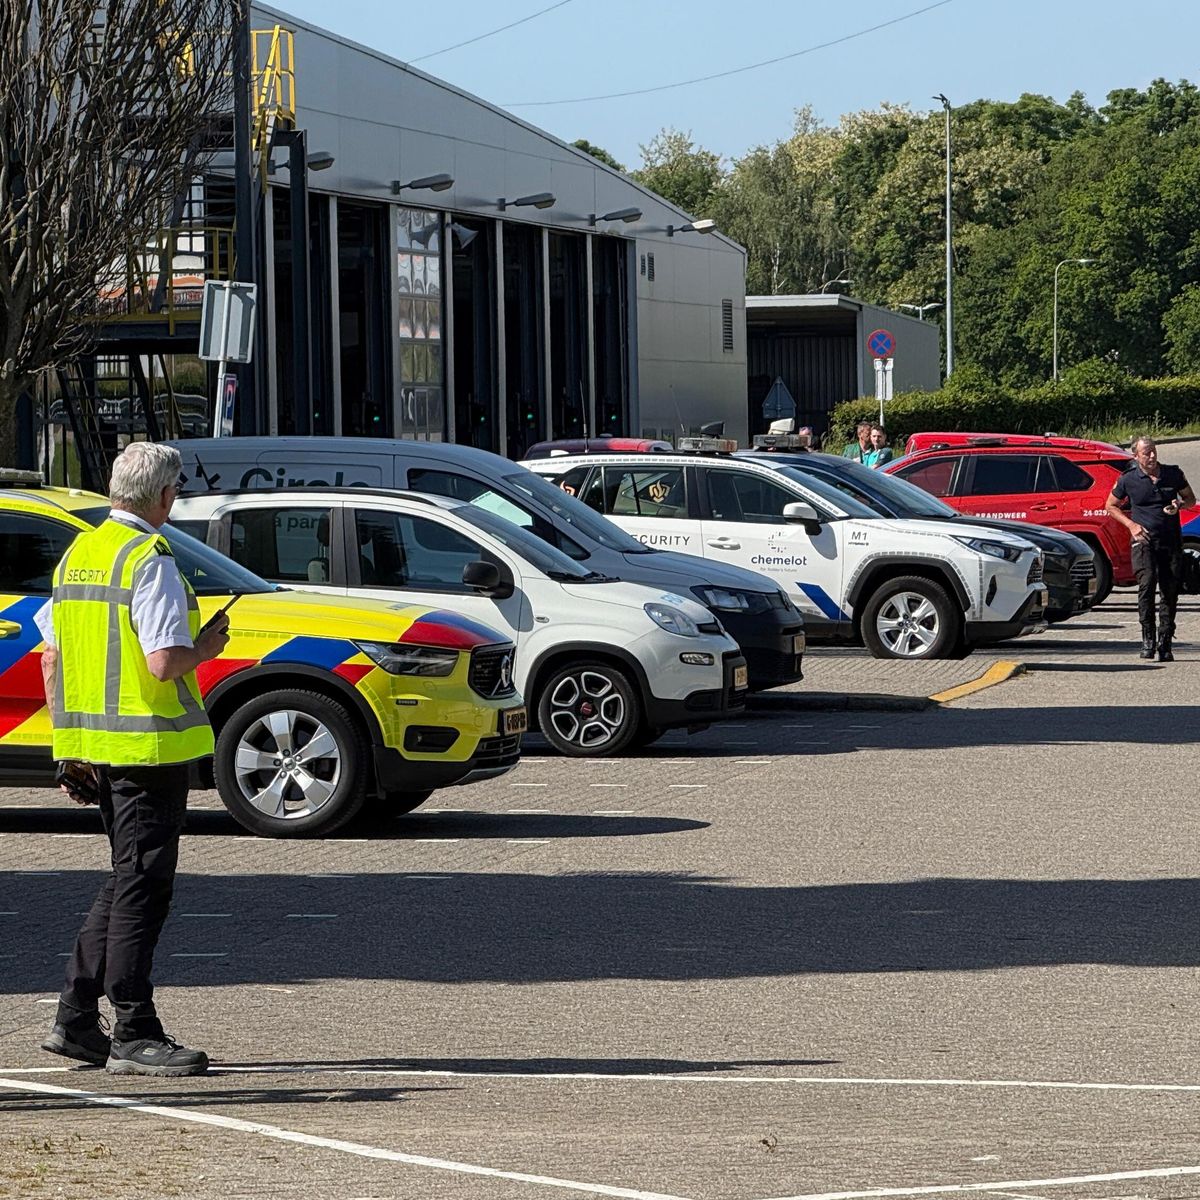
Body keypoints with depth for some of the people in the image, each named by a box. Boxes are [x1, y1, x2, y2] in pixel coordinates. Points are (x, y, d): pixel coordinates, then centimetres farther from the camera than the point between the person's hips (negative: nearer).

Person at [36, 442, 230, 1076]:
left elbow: (51, 658, 15)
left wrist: (69, 748, 19)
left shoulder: (77, 553, 12)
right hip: (146, 745, -8)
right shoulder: (152, 559, -15)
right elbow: (164, 662, -24)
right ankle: (134, 1036, -1)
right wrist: (206, 647, -3)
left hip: (91, 744, 8)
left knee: (126, 880, 18)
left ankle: (75, 1019, 17)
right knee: (141, 886, -3)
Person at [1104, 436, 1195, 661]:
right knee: (1147, 584, -20)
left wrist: (1179, 504, -6)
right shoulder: (1128, 480, 1)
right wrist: (1131, 525, -2)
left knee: (1170, 591, 2)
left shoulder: (1174, 474, 5)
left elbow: (1191, 498, 18)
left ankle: (1164, 643, 10)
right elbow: (1110, 506, 13)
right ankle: (1148, 638, -12)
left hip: (1171, 541, 2)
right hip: (1144, 541, -2)